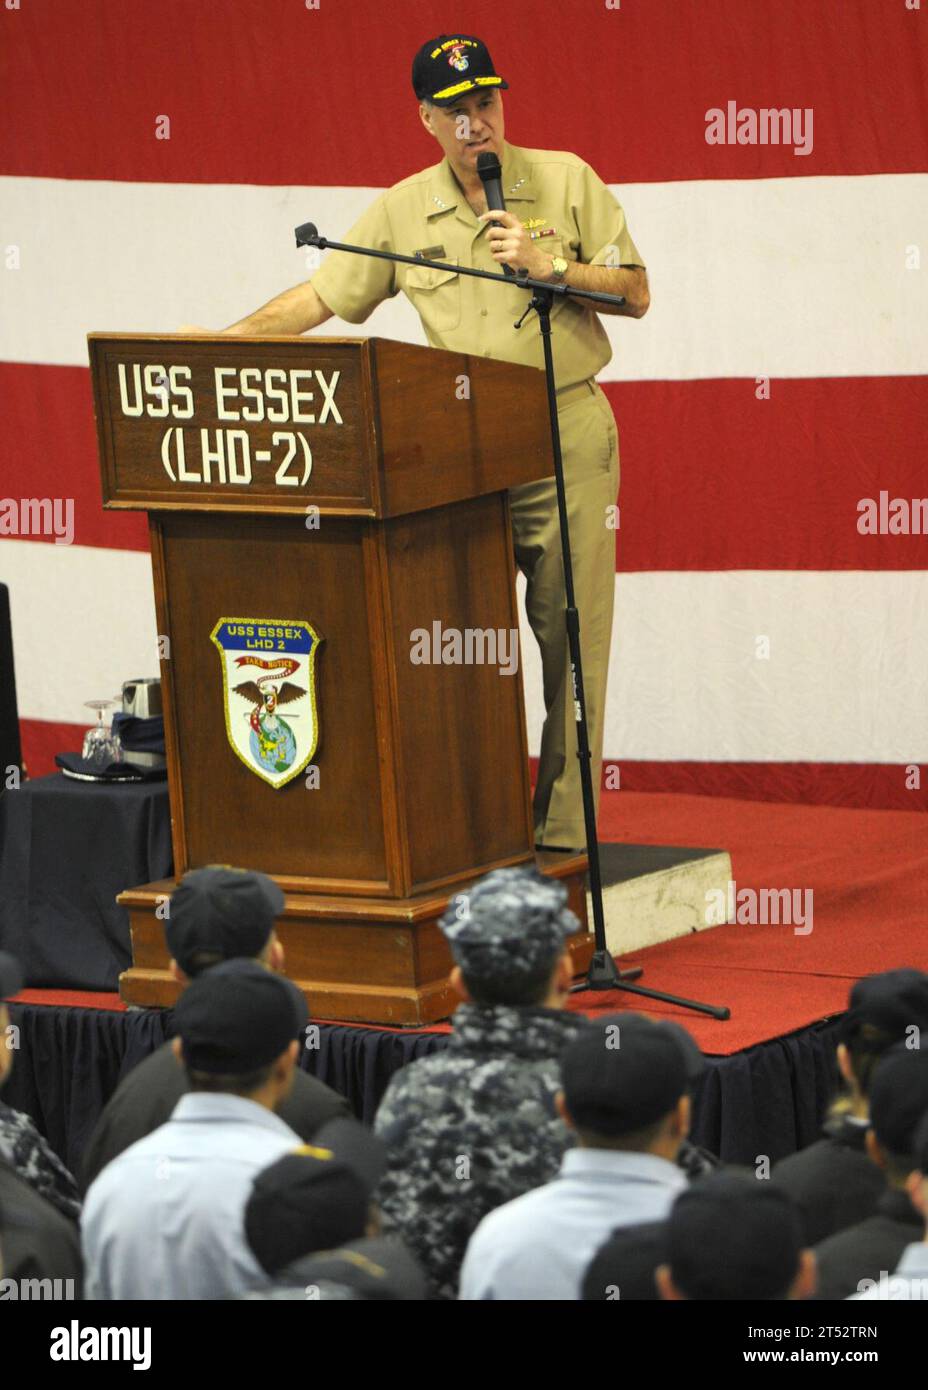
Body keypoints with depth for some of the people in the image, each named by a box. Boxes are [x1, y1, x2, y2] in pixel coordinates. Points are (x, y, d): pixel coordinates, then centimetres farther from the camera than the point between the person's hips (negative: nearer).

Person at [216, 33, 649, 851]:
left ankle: (563, 830, 0)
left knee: (569, 634, -3)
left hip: (566, 434, -2)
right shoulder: (404, 211, 7)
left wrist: (550, 266, -11)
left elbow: (635, 293, 3)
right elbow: (325, 296, 9)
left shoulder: (566, 180, 2)